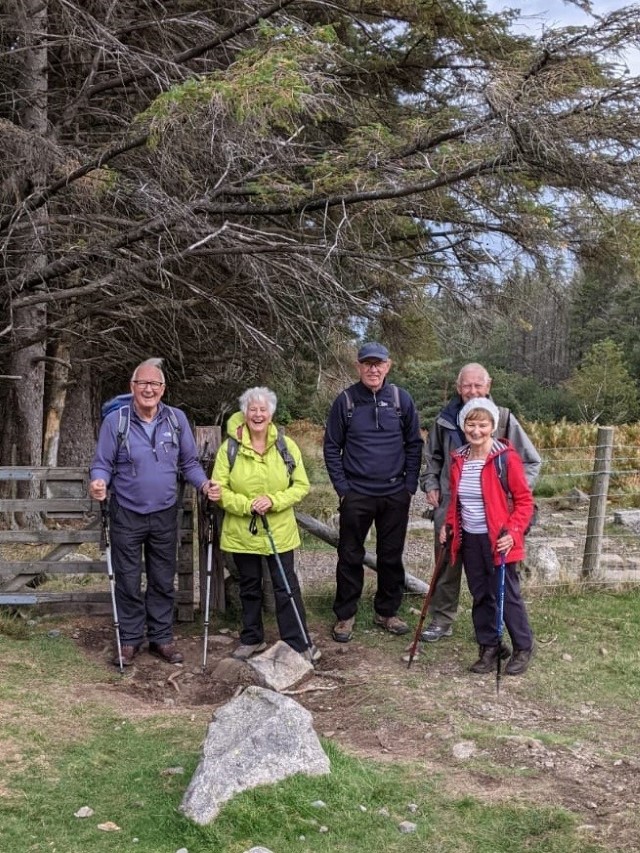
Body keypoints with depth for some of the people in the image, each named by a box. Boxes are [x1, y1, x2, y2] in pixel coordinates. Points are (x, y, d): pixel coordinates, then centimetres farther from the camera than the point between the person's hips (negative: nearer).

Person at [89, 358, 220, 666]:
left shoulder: (177, 419, -2)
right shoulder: (115, 421, -9)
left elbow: (189, 463, 5)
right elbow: (102, 464, -5)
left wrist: (205, 484, -13)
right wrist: (99, 482, -27)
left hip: (165, 515, 2)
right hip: (127, 515, -2)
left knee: (163, 581, 13)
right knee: (128, 581, 8)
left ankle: (161, 637, 26)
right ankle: (129, 640, 22)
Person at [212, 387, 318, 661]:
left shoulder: (286, 446, -4)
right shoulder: (230, 448, -6)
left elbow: (301, 485, -3)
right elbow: (220, 490, -7)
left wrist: (273, 501, -18)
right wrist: (248, 505, -21)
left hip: (280, 531, 0)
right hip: (242, 533, 1)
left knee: (286, 587, 3)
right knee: (249, 587, 15)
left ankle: (299, 643, 12)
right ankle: (252, 639, 31)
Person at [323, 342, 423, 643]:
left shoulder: (401, 399, 0)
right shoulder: (345, 401, -3)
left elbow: (414, 444, 5)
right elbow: (332, 447, 1)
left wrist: (410, 485, 0)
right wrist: (342, 488, -4)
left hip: (395, 495, 1)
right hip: (356, 494, -1)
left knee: (391, 556, 11)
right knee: (350, 556, 5)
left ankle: (386, 611, 26)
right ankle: (345, 615, 18)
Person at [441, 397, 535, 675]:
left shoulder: (506, 457, -12)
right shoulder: (459, 459, 5)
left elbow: (524, 500, -9)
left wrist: (512, 533, -18)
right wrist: (449, 525, 6)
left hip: (498, 540, -5)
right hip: (469, 540, 5)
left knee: (507, 595, 0)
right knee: (480, 596, 11)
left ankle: (523, 648, 18)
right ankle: (490, 647, 25)